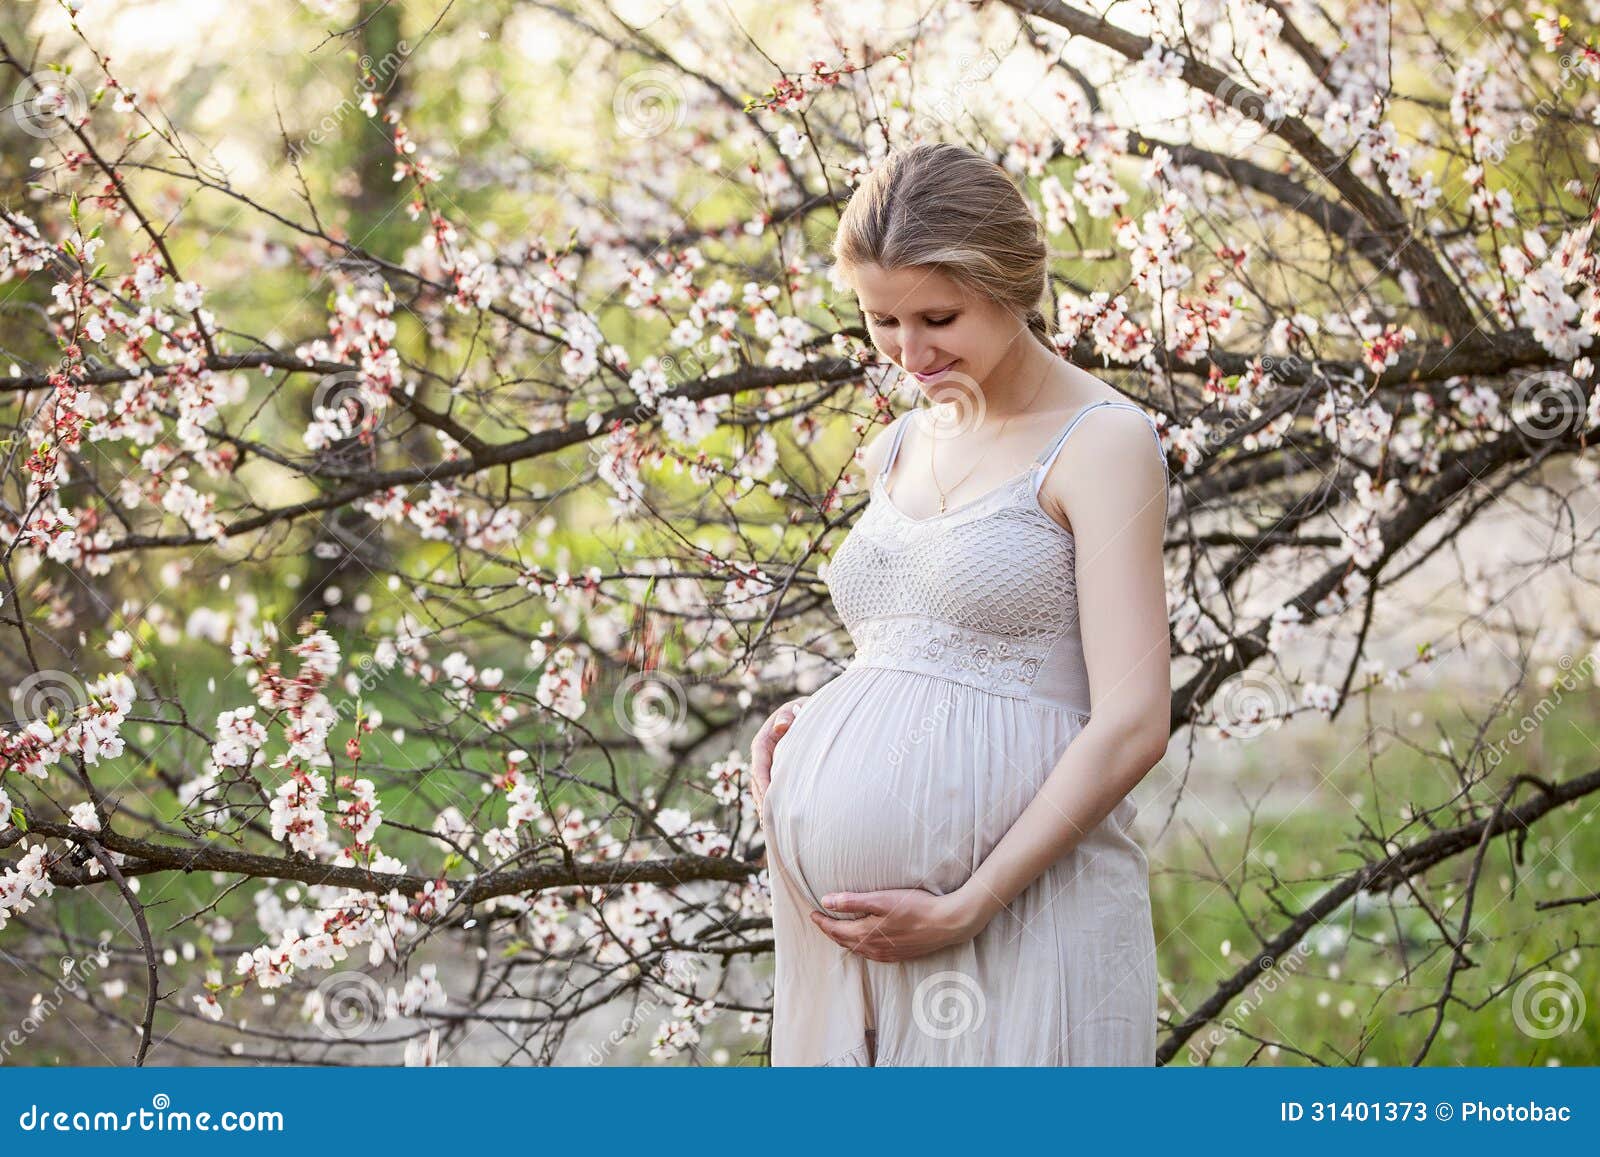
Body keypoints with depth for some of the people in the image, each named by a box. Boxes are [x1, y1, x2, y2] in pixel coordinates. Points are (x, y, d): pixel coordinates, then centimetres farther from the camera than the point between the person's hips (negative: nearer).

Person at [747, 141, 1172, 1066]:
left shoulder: (1102, 443, -6)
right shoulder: (904, 446, 16)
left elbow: (1132, 722, -13)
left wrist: (964, 909, -16)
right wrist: (811, 718, 6)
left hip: (1018, 911, -7)